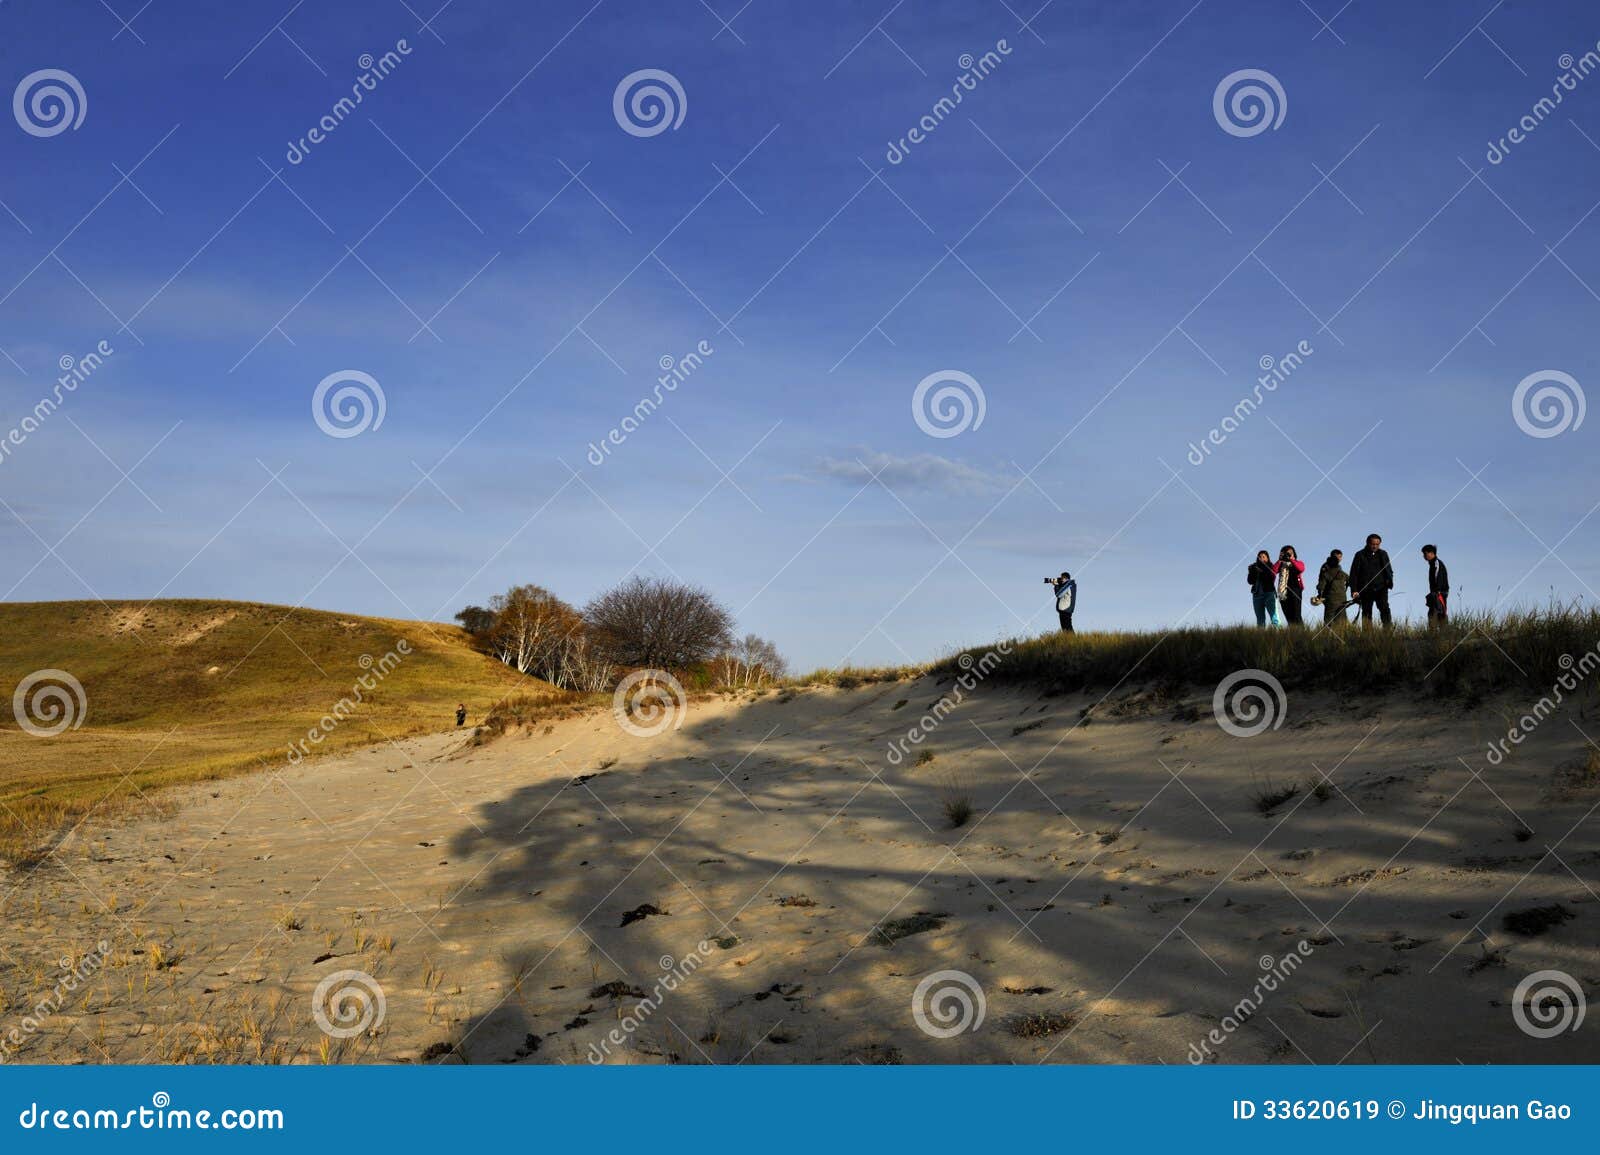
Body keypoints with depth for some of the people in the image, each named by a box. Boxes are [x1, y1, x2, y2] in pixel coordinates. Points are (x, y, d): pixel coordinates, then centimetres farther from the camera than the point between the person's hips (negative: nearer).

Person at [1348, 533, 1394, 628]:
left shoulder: (1383, 554, 12)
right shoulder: (1360, 555, 4)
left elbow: (1389, 570, 18)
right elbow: (1354, 573, 2)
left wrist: (1389, 581, -1)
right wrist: (1354, 590, -6)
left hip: (1381, 588, 0)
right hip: (1366, 590, 0)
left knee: (1384, 608, -20)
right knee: (1366, 613, 2)